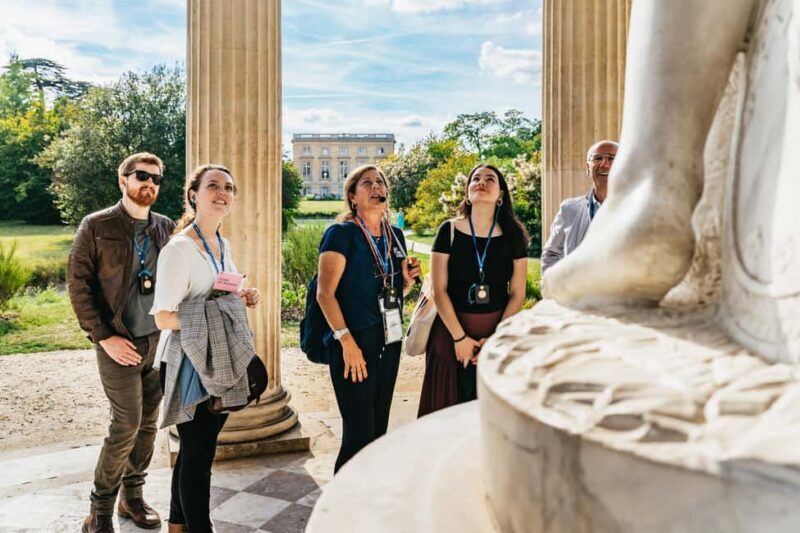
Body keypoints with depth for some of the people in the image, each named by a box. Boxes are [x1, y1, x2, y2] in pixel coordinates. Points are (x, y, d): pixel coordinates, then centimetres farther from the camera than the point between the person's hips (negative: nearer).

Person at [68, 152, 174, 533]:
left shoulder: (166, 228, 8)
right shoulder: (96, 226, -4)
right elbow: (78, 284, -6)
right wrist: (104, 337, -11)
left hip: (160, 340, 5)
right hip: (120, 344, -4)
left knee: (148, 423, 11)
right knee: (127, 424, -6)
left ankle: (132, 497, 29)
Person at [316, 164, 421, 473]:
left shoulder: (395, 236, 13)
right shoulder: (341, 233, -7)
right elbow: (325, 293, -13)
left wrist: (408, 279, 1)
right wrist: (346, 340, -20)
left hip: (389, 342, 7)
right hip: (355, 344, -6)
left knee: (379, 430, 14)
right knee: (359, 434, -4)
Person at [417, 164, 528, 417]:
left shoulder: (513, 236, 0)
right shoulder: (449, 231, -3)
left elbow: (517, 294, 1)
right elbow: (439, 290, -5)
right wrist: (459, 337, -10)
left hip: (499, 332, 1)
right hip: (452, 329, -1)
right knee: (452, 409, 5)